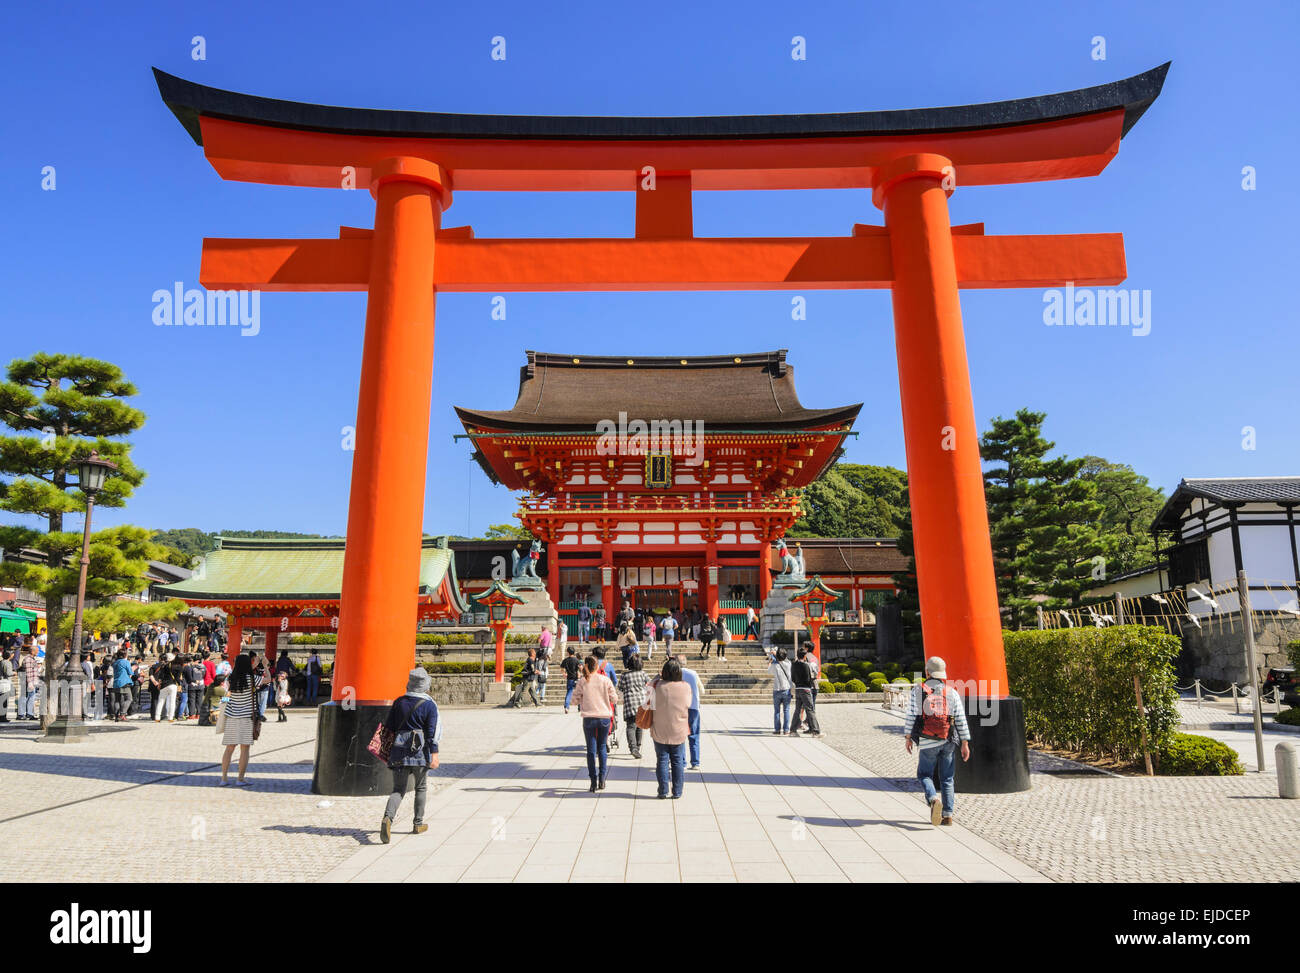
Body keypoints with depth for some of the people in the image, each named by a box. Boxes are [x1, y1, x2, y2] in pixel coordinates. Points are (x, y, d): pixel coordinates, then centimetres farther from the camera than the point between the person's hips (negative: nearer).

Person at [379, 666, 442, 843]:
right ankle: (418, 824, 21)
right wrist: (434, 755, -8)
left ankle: (387, 818, -21)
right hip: (420, 750, -2)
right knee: (421, 787, 16)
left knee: (398, 789, 5)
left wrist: (389, 750, 17)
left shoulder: (398, 702, 4)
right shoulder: (429, 705, -6)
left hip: (399, 749, 2)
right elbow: (432, 732, -9)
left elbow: (388, 727, 7)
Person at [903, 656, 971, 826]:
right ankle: (947, 815, 12)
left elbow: (910, 717, -2)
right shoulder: (952, 693, 0)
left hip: (927, 742, -2)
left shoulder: (917, 692, -4)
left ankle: (934, 799, -14)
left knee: (924, 775, 12)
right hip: (949, 742, 2)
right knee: (947, 779, 13)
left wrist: (908, 738, 10)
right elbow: (961, 720, 0)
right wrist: (965, 744, 5)